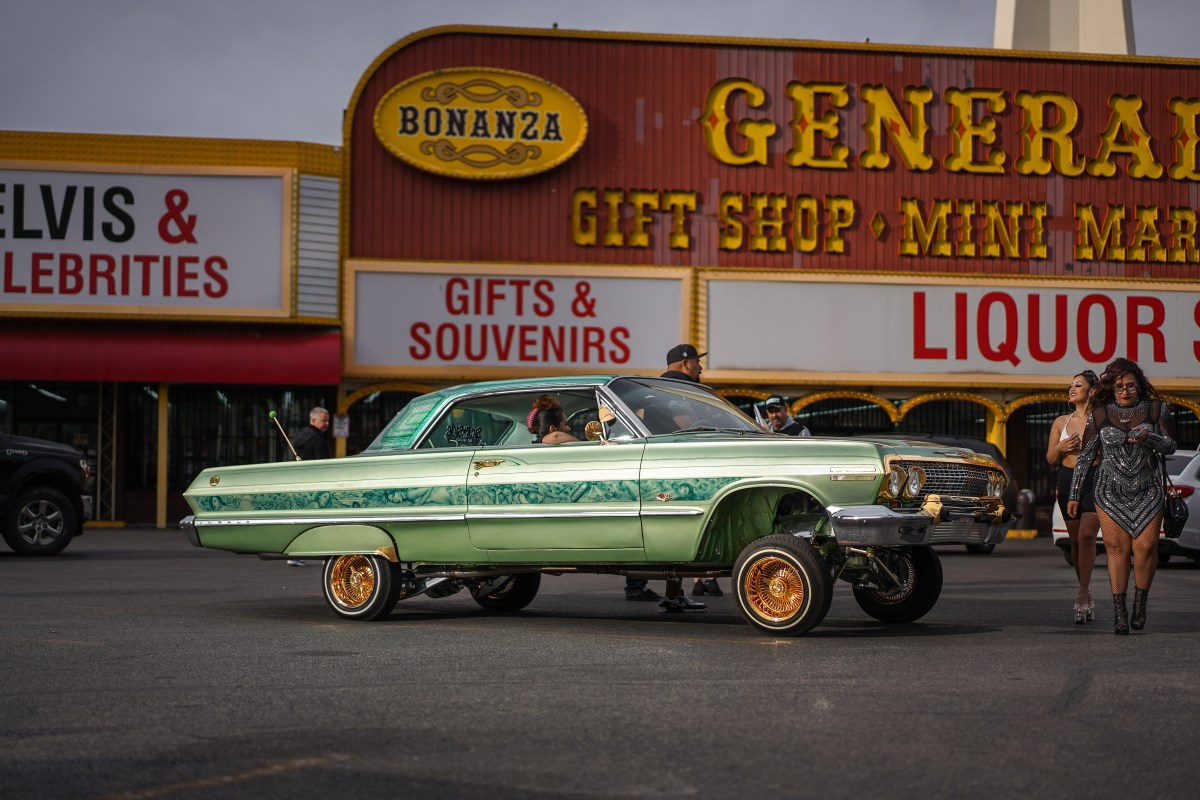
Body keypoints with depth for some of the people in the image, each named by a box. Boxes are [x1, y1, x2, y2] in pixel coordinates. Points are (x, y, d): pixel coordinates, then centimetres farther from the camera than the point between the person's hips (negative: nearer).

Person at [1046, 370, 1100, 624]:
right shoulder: (1061, 422, 12)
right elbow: (1050, 458, 12)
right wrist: (1060, 448, -7)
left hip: (1095, 481, -4)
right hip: (1068, 481, 4)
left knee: (1087, 535, -18)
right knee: (1075, 540, 7)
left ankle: (1081, 597, -18)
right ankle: (1088, 597, 19)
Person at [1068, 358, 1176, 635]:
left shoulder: (1157, 410, 2)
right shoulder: (1099, 415, 1)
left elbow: (1170, 446, 2)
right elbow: (1084, 456, 6)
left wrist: (1148, 438, -19)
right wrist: (1074, 495, 6)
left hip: (1147, 490, 0)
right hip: (1110, 492, 0)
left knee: (1145, 547, -9)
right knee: (1117, 548, -8)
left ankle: (1140, 602, 12)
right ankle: (1119, 611, -3)